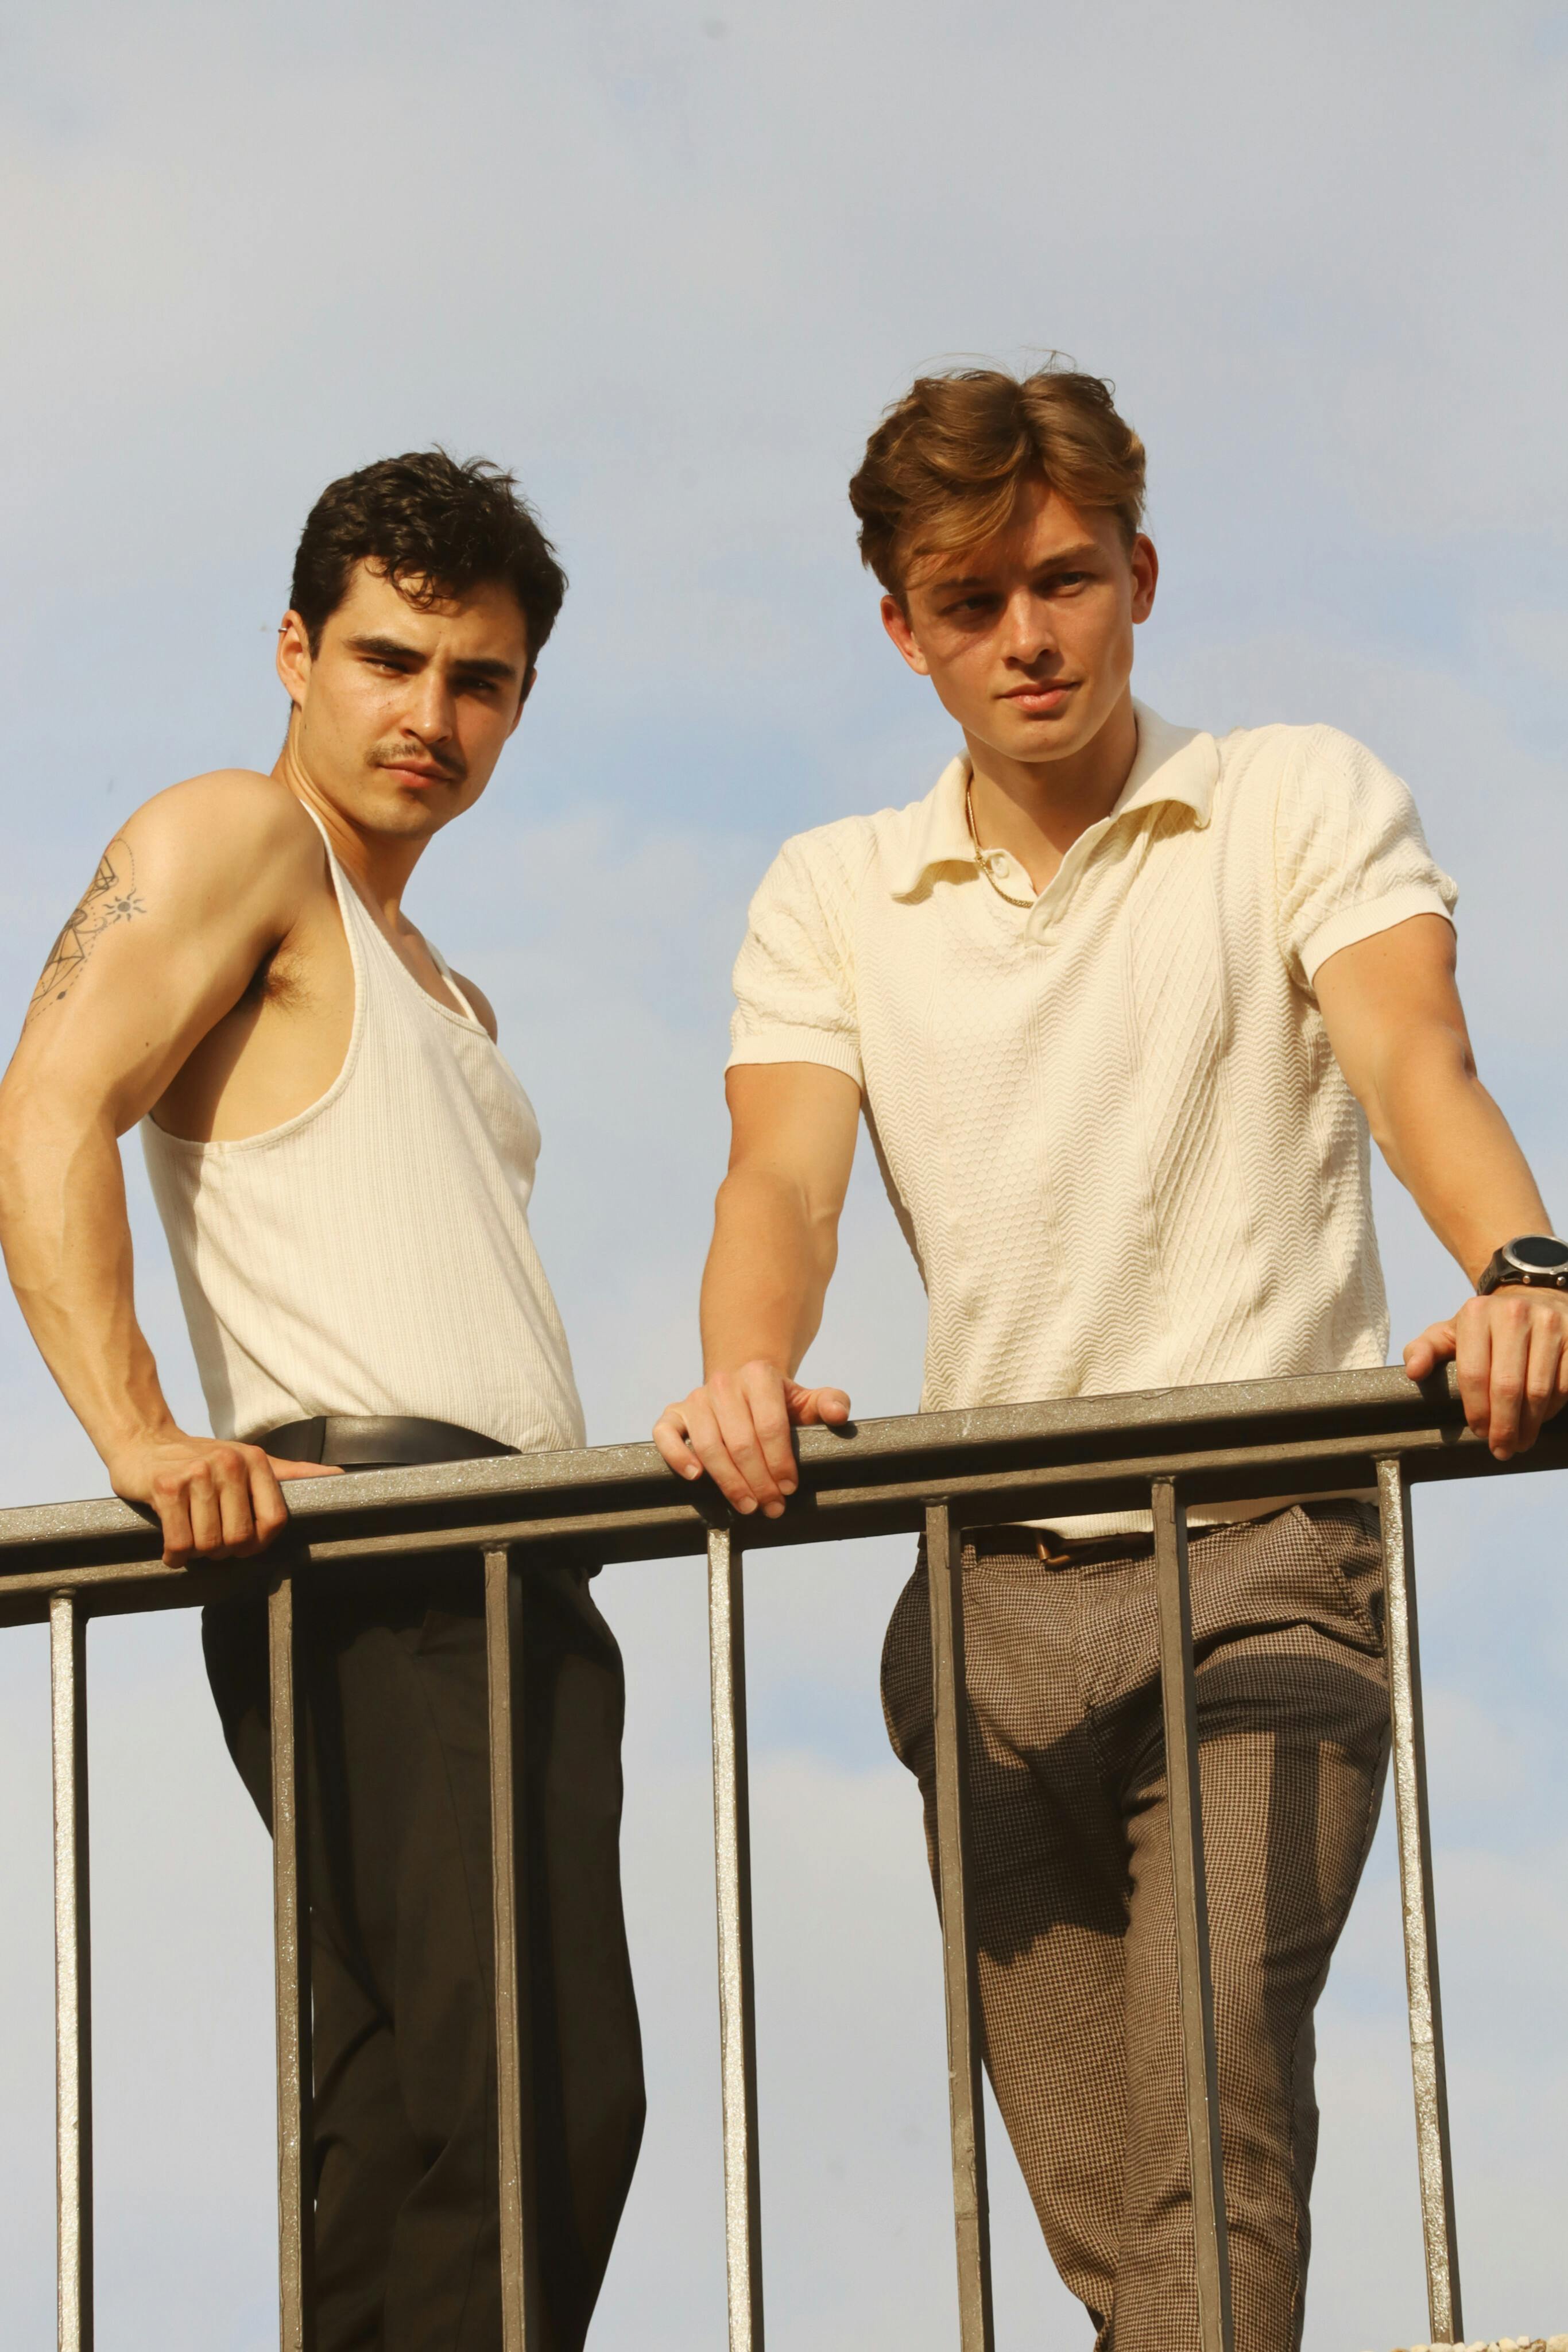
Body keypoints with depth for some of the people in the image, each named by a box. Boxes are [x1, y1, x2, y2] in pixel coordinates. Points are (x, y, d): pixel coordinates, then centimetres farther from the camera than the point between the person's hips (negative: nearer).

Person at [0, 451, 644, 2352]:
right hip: (368, 1544, -9)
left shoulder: (440, 996, 32)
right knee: (531, 2107, -23)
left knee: (409, 2144, 1)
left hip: (510, 1583, 9)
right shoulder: (233, 839, 4)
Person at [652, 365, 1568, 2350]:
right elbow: (784, 1172, -2)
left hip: (1257, 1561, -4)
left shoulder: (1298, 804, 4)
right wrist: (747, 1374, -26)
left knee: (1212, 2124, -21)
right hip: (986, 1590, 4)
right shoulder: (835, 895, 13)